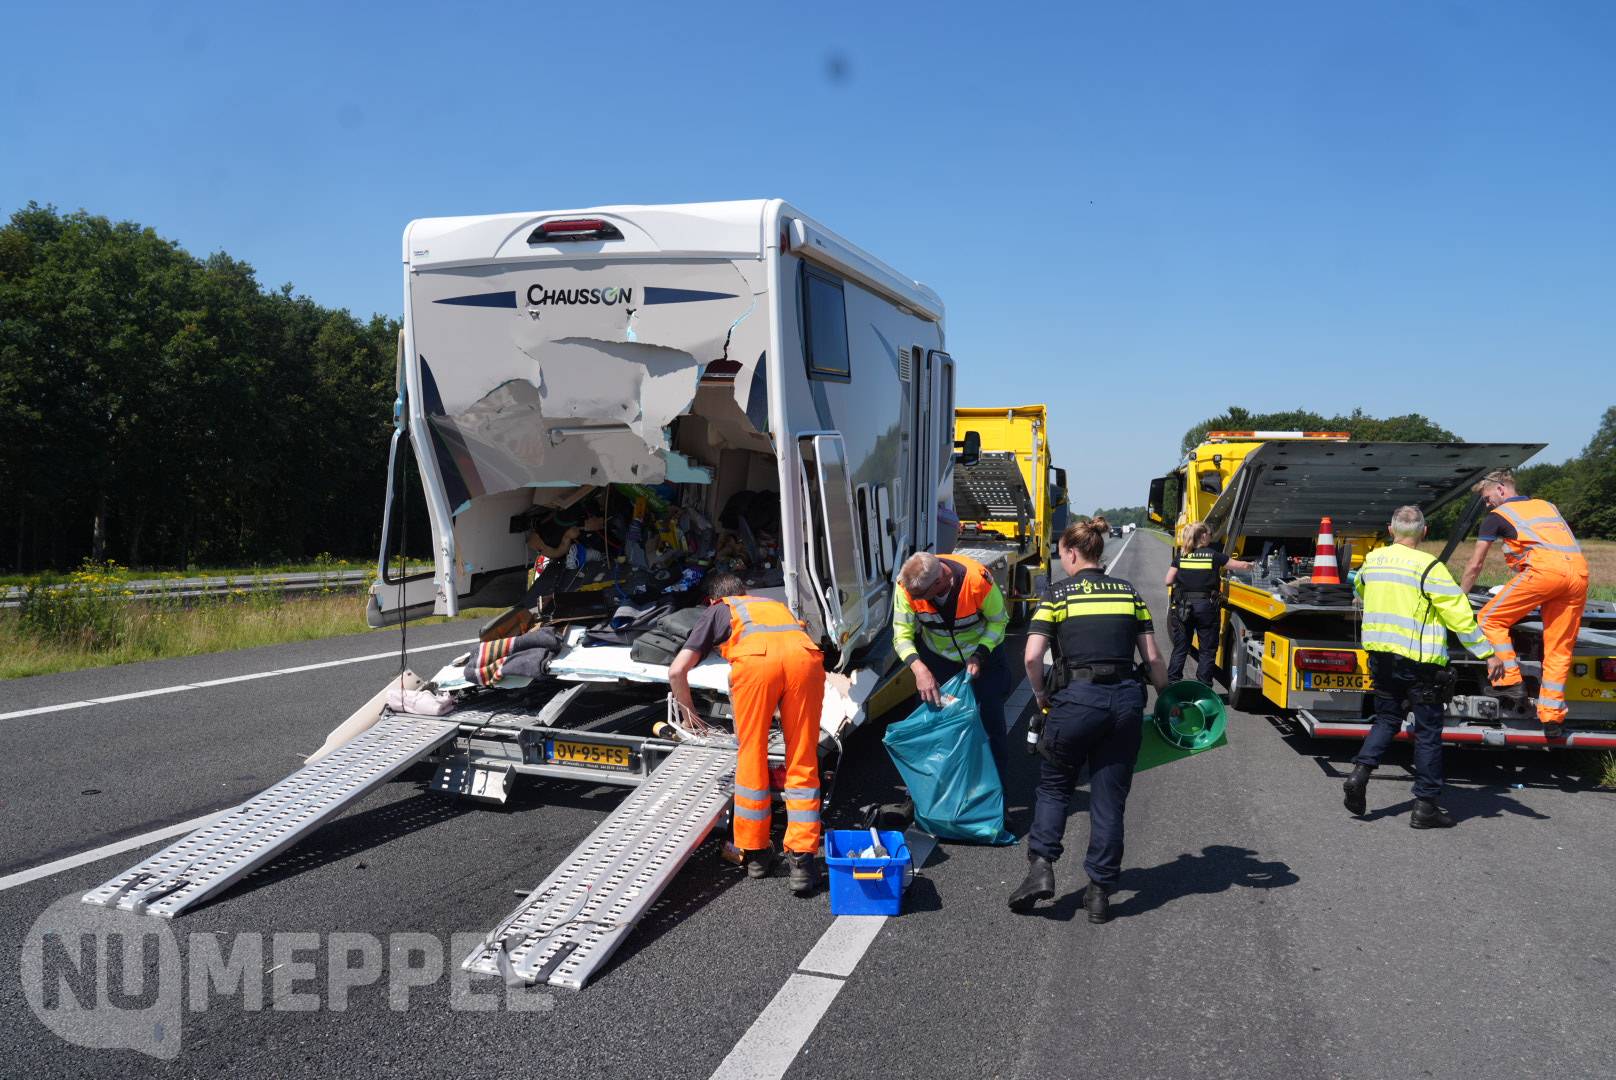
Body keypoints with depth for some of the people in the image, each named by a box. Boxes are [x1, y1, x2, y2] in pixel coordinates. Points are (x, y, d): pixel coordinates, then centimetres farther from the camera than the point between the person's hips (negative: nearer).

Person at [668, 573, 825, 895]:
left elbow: (677, 670, 24)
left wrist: (690, 715, 40)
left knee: (751, 759, 12)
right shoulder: (777, 605, 43)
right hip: (805, 655, 3)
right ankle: (802, 861, 7)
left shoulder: (717, 611, 33)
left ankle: (755, 854, 23)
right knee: (803, 764, 9)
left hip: (755, 659, -3)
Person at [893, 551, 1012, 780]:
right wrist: (919, 668, -40)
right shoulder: (907, 585, -30)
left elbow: (999, 620, -17)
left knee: (991, 718, 1)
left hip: (983, 651, -2)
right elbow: (902, 634, -25)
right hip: (936, 655, 2)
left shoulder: (978, 580, -36)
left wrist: (979, 656, -27)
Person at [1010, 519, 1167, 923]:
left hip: (1077, 699, -3)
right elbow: (1152, 657, 8)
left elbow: (1032, 657, -10)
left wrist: (1041, 696, 6)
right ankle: (1100, 891, 15)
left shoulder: (1057, 594, 0)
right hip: (1126, 700, 3)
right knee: (1109, 799, 11)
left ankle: (1041, 866, 3)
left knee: (1054, 786, 17)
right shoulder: (1129, 592, 11)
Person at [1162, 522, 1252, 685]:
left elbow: (1168, 581, -1)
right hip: (1206, 606, -2)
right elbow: (1242, 565, 5)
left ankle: (1171, 684, 11)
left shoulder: (1181, 557, 3)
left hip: (1183, 606, 2)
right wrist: (1252, 566, 26)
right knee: (1207, 651, 7)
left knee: (1179, 648, 11)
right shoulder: (1214, 555, -2)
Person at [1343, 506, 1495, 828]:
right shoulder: (1428, 567, -13)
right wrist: (1486, 653, -9)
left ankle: (1360, 772, -1)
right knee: (1428, 731, 5)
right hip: (1418, 659, -5)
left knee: (1387, 719, 19)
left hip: (1380, 655, 5)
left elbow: (1359, 589, 27)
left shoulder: (1372, 560, 5)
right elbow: (1458, 614, -14)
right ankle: (1425, 804, 7)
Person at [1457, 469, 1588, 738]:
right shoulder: (1546, 505, 33)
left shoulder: (1497, 516, 17)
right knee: (1559, 650, 8)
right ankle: (1552, 717, 7)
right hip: (1579, 571, 6)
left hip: (1544, 568, -6)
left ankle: (1510, 681, -1)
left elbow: (1475, 566, 21)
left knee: (1491, 619, 8)